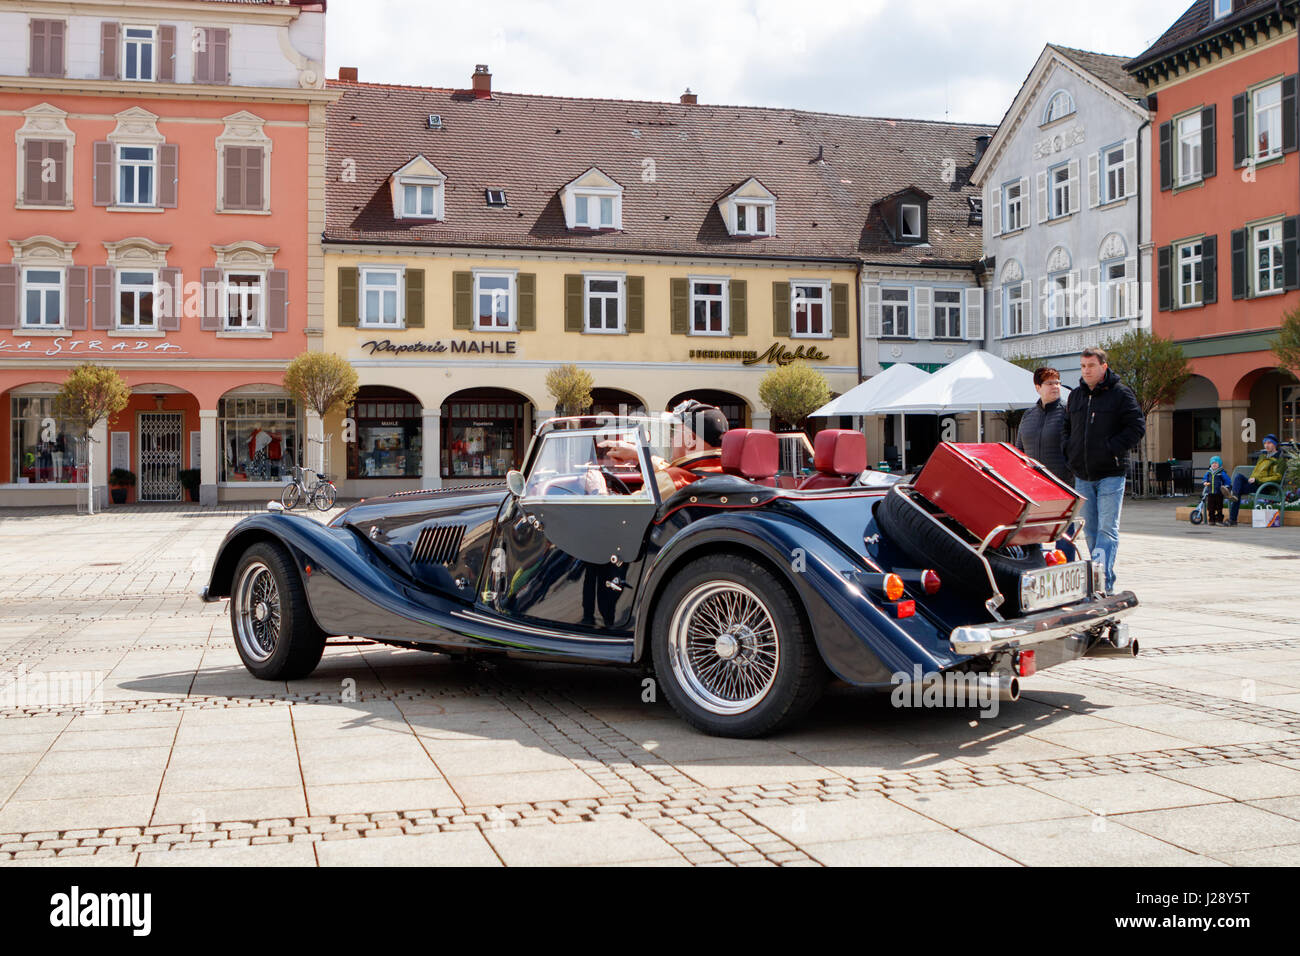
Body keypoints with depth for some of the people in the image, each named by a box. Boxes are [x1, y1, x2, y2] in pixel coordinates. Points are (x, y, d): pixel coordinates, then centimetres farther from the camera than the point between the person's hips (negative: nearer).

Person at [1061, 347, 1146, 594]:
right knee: (1090, 529, 9)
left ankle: (1103, 582, -15)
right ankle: (1105, 581, 18)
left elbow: (1137, 427, -8)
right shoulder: (1075, 396, 13)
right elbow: (1066, 426, 23)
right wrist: (1068, 449, 6)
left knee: (1107, 529, -10)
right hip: (1082, 476, 6)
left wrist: (1112, 448, -14)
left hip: (1111, 474, -6)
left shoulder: (1120, 394, -4)